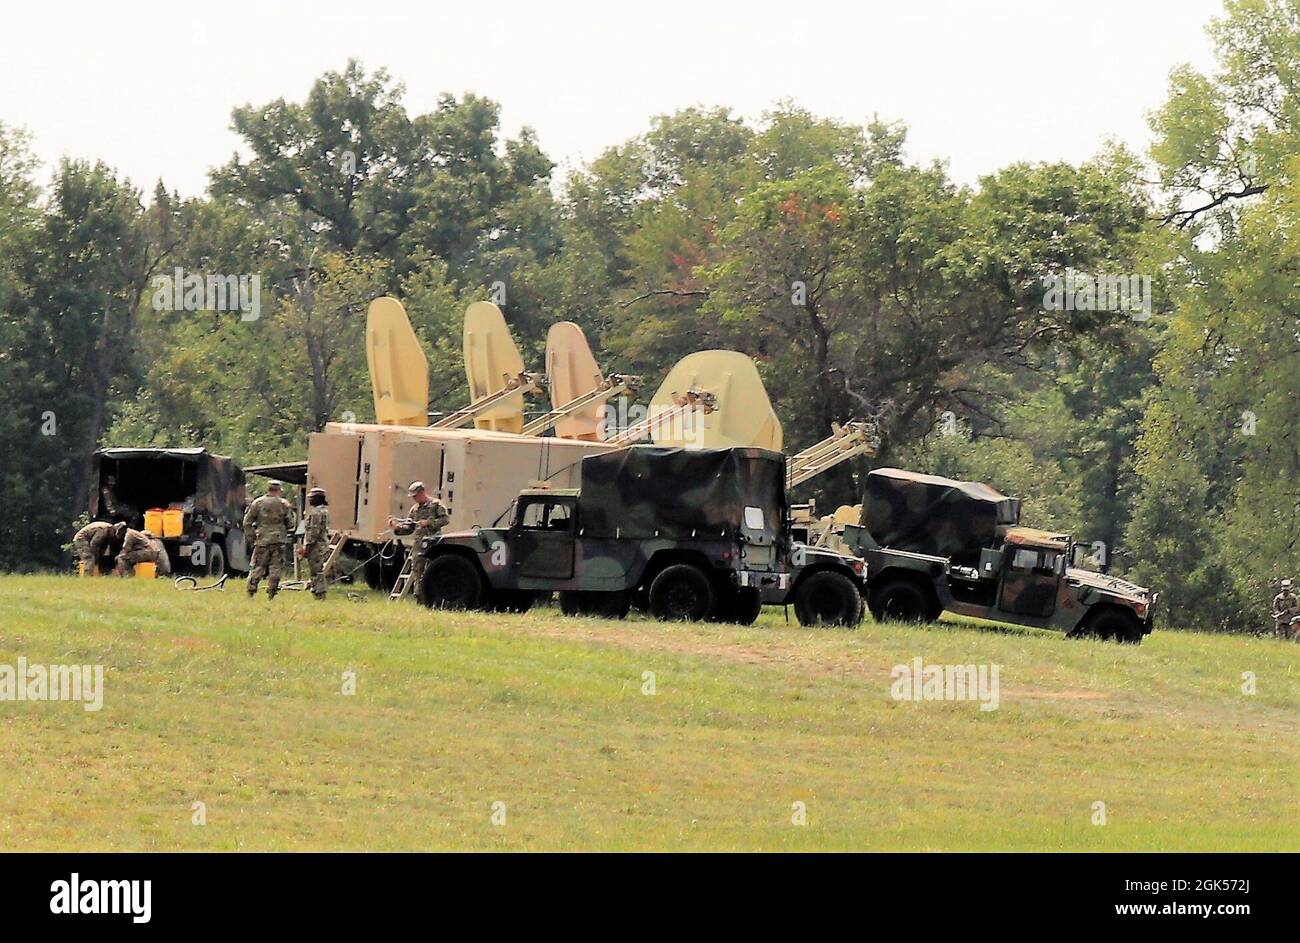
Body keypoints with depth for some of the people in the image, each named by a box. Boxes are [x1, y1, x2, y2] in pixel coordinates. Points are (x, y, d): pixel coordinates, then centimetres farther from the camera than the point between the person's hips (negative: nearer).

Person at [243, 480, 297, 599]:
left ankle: (251, 591, -1)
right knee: (275, 567, 4)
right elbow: (291, 524, 4)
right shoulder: (284, 504, 0)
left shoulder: (257, 503, 2)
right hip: (278, 540, 0)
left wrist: (251, 536, 11)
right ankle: (271, 593, 1)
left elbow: (247, 522, 3)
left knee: (257, 567, 5)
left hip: (262, 540, 0)